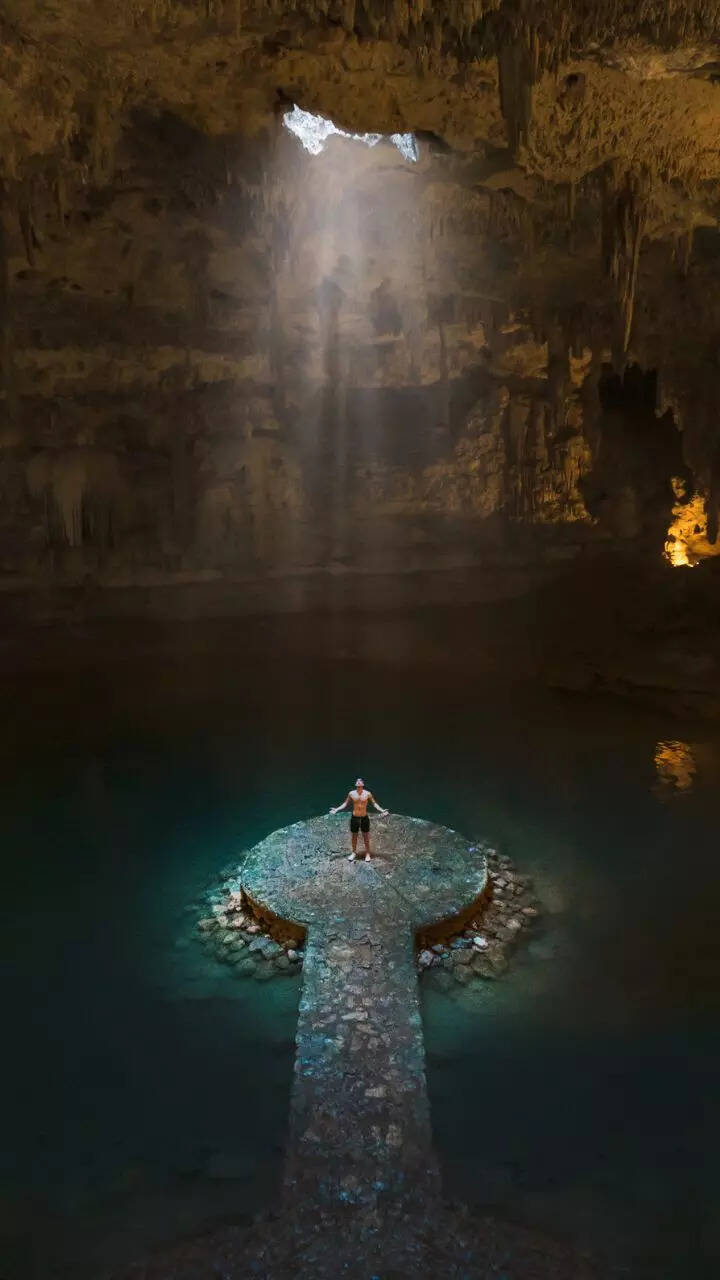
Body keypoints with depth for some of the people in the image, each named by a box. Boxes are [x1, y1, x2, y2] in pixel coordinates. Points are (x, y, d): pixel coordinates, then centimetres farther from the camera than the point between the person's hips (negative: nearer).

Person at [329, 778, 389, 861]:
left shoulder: (368, 794, -5)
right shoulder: (351, 793, -3)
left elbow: (374, 804, 0)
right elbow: (345, 804, 7)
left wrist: (382, 811, -11)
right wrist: (336, 810, -2)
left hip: (364, 818, -1)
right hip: (354, 818, 1)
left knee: (366, 837, 7)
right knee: (353, 837, 11)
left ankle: (367, 854, 23)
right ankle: (354, 853, 29)